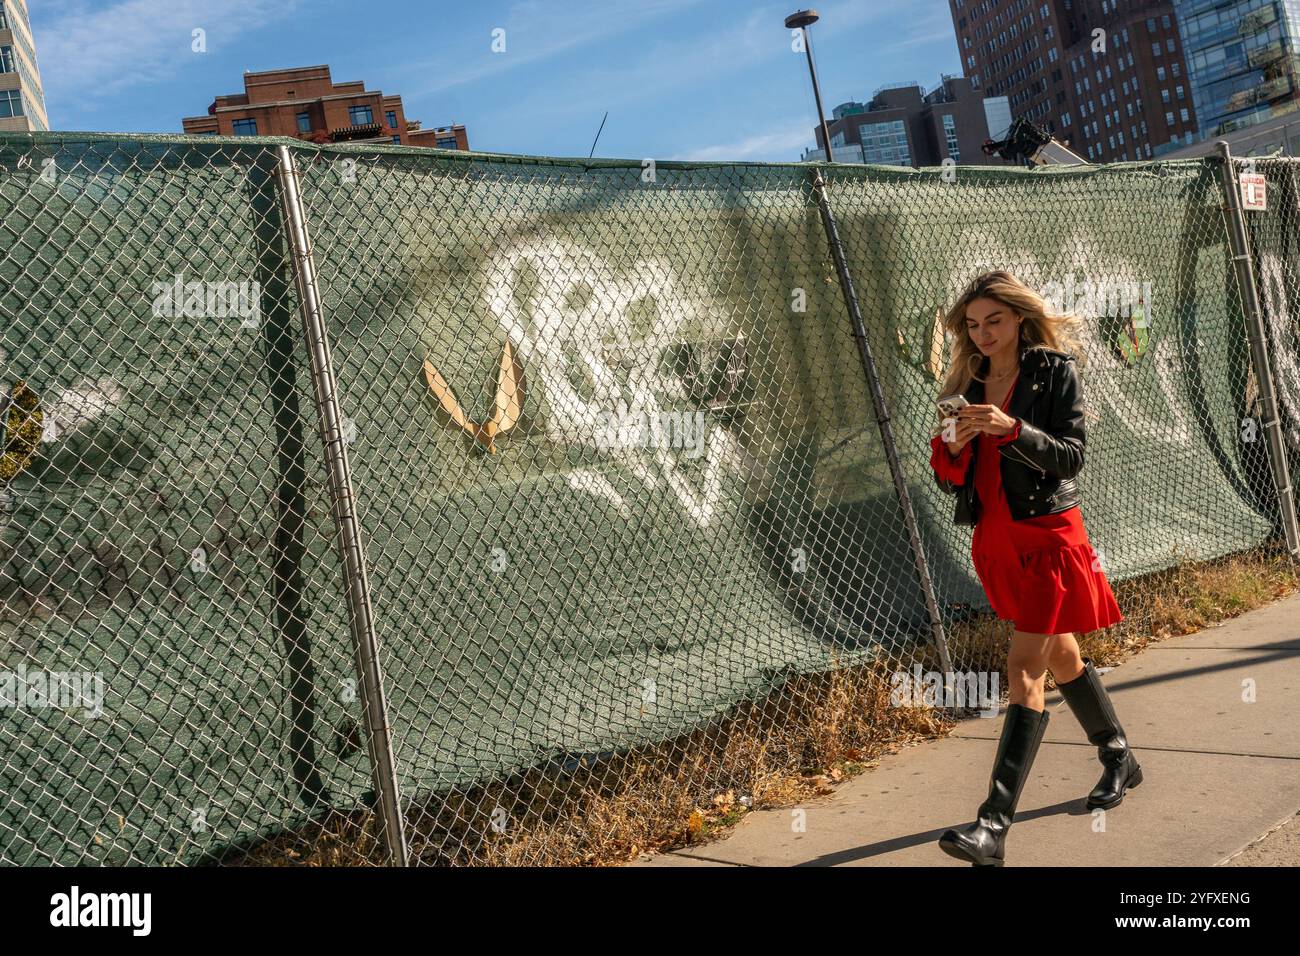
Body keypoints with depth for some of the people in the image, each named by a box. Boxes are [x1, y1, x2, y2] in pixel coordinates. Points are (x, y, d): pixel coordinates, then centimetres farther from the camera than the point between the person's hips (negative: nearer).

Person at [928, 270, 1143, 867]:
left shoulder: (1055, 371, -5)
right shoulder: (968, 385, 8)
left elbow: (1071, 457, -12)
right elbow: (950, 481, 7)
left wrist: (1013, 430, -26)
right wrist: (952, 448, -15)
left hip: (1048, 533, -6)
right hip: (994, 539, 6)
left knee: (1025, 671, -13)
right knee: (1060, 656, 21)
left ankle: (993, 827, -16)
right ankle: (1118, 759, 43)